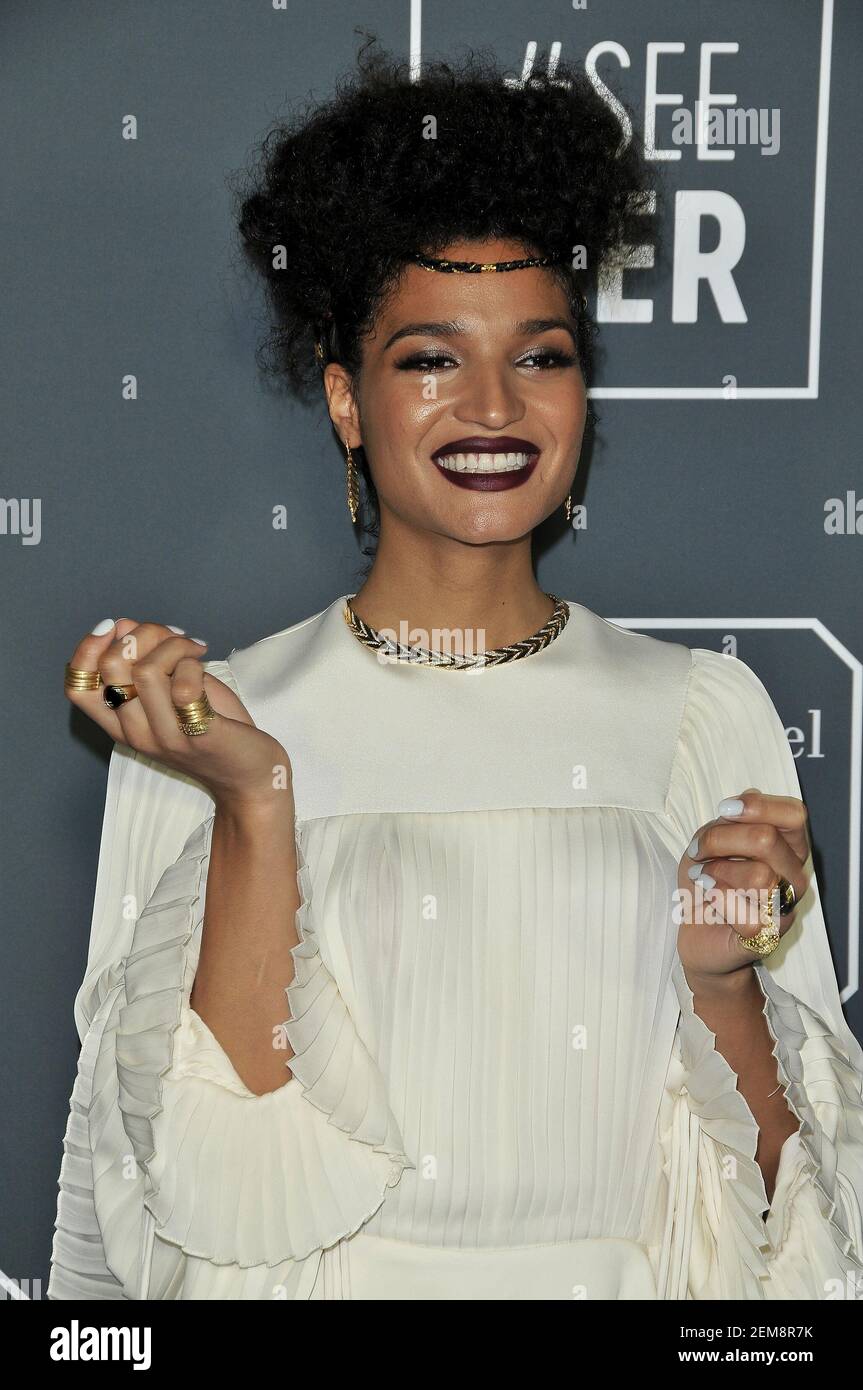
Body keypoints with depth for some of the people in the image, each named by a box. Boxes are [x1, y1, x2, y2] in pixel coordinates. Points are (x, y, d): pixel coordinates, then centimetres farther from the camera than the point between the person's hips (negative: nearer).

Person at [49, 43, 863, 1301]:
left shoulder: (704, 711, 3)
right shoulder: (215, 717, 0)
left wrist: (722, 981, -12)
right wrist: (255, 807, -14)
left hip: (626, 1284, 2)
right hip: (344, 1288, -1)